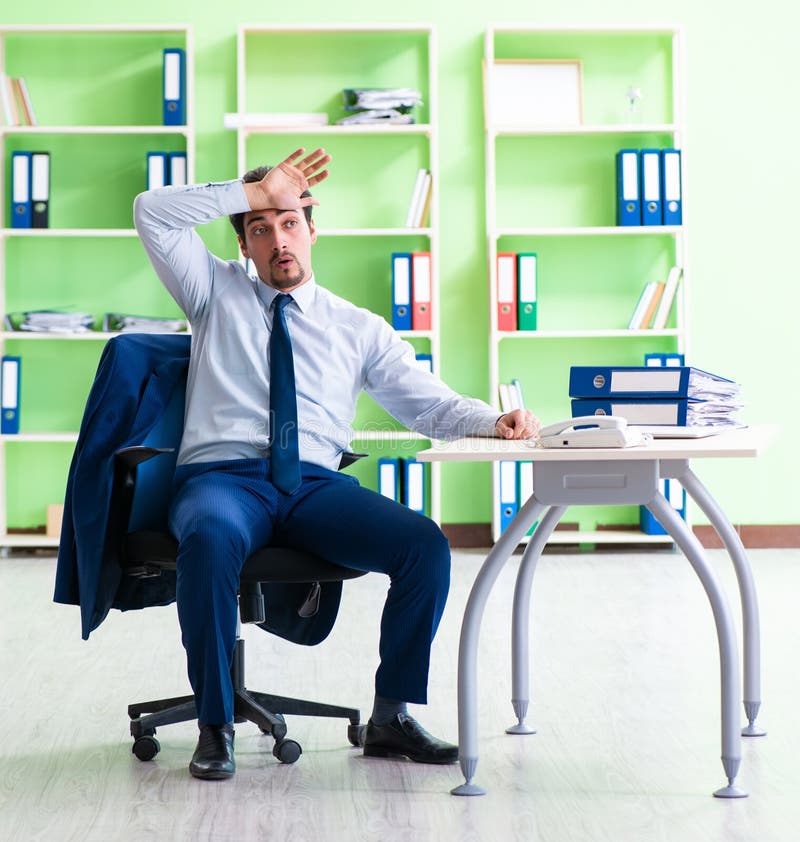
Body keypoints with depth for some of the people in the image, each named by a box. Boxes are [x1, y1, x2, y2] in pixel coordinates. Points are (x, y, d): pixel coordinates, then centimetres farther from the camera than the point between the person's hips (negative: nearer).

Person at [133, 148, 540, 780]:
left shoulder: (359, 328, 20)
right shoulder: (217, 291, 19)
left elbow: (428, 402, 11)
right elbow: (151, 213, 7)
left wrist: (495, 422, -10)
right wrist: (257, 191, 6)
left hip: (317, 486, 2)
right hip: (224, 477, -2)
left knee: (426, 544, -24)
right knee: (211, 538, -39)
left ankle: (391, 717, -12)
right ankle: (215, 727, -24)